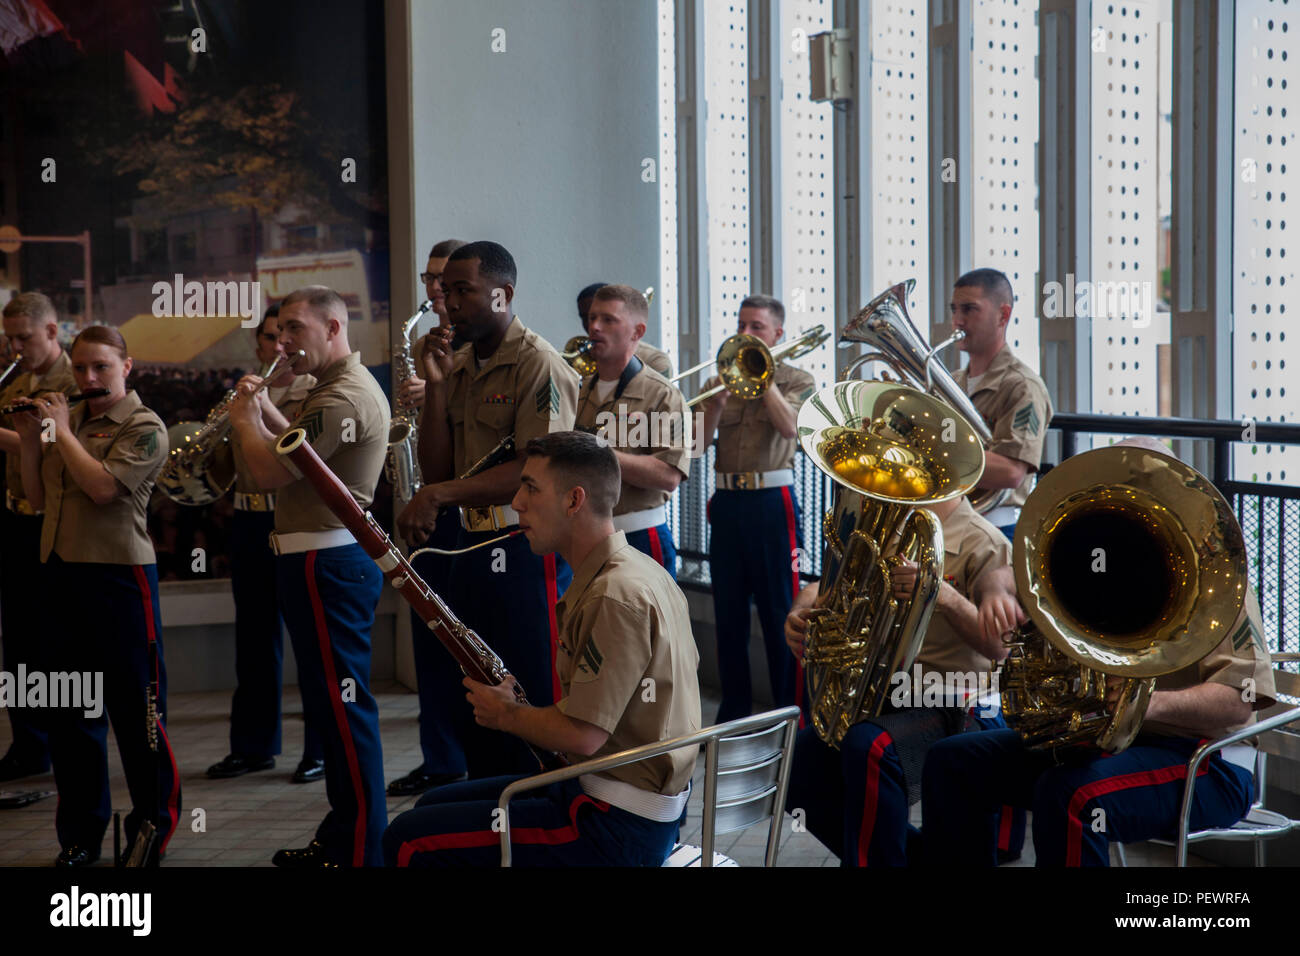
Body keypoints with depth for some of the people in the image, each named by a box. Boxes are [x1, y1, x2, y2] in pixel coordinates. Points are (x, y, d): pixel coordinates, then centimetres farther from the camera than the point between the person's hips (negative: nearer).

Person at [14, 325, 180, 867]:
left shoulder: (144, 427, -6)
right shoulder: (66, 420, 12)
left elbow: (102, 486, -19)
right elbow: (37, 497, 13)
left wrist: (61, 429, -11)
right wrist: (30, 438, 1)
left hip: (119, 574, -6)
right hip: (62, 574, 6)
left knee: (136, 708, 1)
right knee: (71, 713, 11)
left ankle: (153, 828, 14)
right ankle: (80, 833, 22)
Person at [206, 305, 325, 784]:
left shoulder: (314, 392, -3)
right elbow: (230, 458, 19)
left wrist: (264, 412, -21)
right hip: (249, 523, 6)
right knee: (254, 636, 13)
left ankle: (321, 750, 8)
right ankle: (253, 745, 23)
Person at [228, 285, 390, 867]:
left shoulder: (346, 396, -19)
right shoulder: (335, 387, 17)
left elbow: (270, 472, -22)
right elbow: (299, 451, 24)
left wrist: (244, 419, -5)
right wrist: (264, 411, 14)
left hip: (328, 565, -11)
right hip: (320, 558, 11)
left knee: (341, 704, -7)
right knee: (332, 703, 17)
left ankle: (360, 850, -1)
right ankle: (342, 838, 27)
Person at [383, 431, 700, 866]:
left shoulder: (616, 597, -24)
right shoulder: (641, 572, 8)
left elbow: (582, 735, -27)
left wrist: (503, 713, -8)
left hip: (617, 829, -10)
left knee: (410, 839, -9)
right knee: (432, 805, 21)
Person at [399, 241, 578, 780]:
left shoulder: (538, 365, -10)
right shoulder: (457, 367, 14)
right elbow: (435, 472, 8)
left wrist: (441, 495, -26)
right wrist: (435, 386, -2)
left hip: (526, 550, -8)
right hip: (470, 547, 8)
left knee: (529, 706, -3)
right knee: (463, 705, 15)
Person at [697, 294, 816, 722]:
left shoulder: (797, 380, 4)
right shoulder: (721, 379, 13)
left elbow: (788, 425, -16)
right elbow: (700, 442, 2)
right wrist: (717, 401, -15)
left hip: (772, 501, -4)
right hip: (726, 502, 4)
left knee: (780, 613, -2)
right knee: (728, 611, 9)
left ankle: (790, 710, 5)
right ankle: (734, 707, 19)